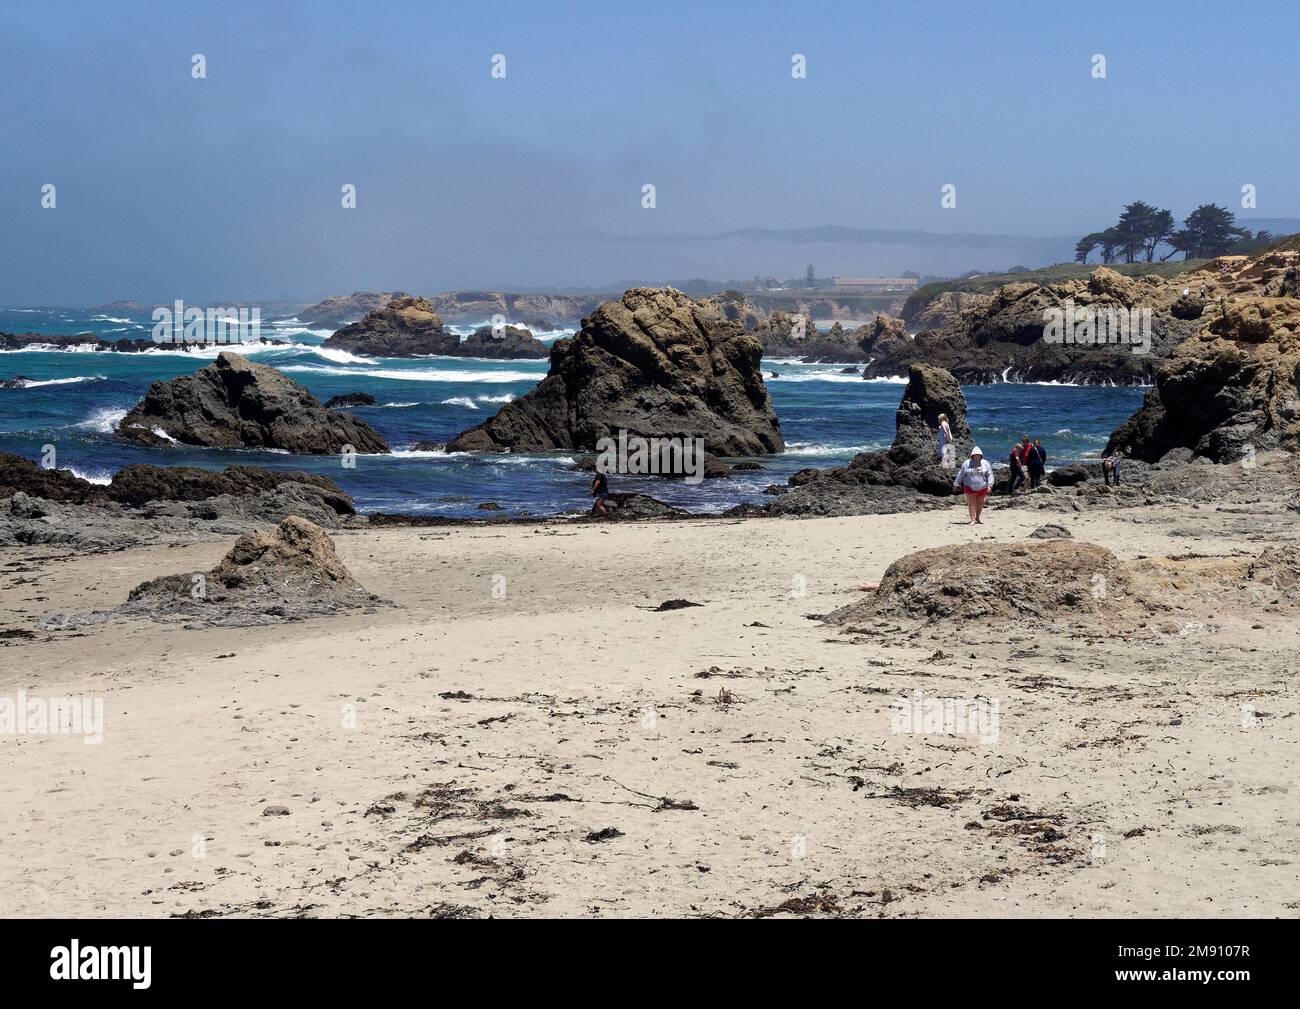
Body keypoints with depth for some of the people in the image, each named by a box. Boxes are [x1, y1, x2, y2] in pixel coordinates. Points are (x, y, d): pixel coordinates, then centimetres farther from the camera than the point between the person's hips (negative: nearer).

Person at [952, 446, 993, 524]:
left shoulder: (985, 463, 3)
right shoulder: (967, 464, 0)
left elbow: (989, 475, 3)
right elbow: (961, 475, 5)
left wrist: (989, 485, -7)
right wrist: (956, 485, 6)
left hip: (982, 488, 2)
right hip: (970, 488, -2)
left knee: (979, 504, 11)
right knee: (971, 504, -7)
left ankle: (977, 518, 28)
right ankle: (973, 520, -6)